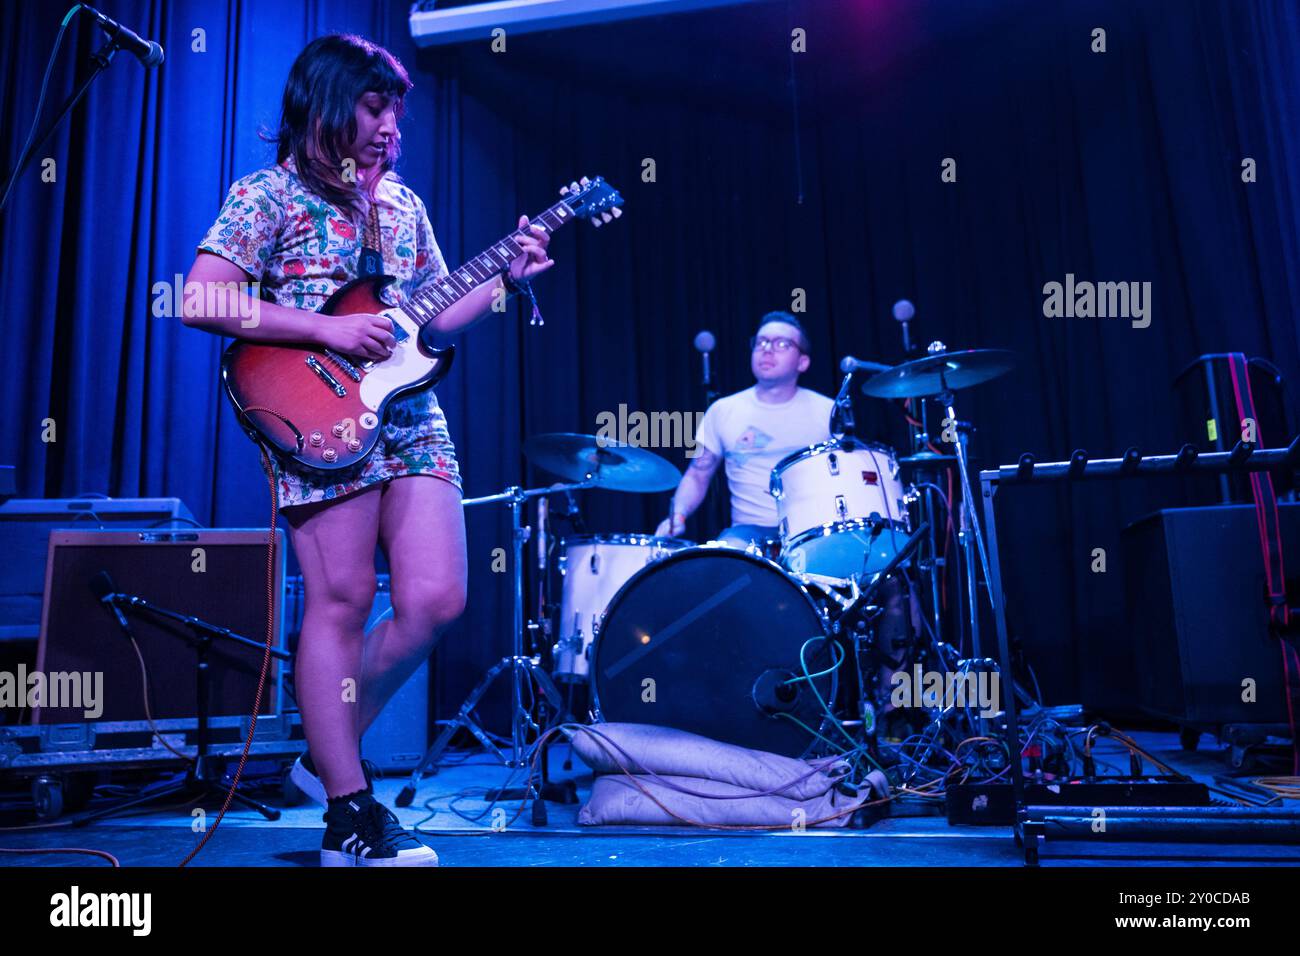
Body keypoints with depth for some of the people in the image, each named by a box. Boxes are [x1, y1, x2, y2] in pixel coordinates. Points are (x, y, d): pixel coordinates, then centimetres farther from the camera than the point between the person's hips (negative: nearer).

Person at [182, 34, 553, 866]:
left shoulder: (402, 201, 20)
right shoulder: (267, 194, 2)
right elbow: (201, 301, -8)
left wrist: (510, 279, 7)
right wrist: (327, 330, -14)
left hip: (411, 417, 6)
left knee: (437, 600, -3)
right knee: (343, 603, -7)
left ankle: (330, 751, 18)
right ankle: (350, 812, 5)